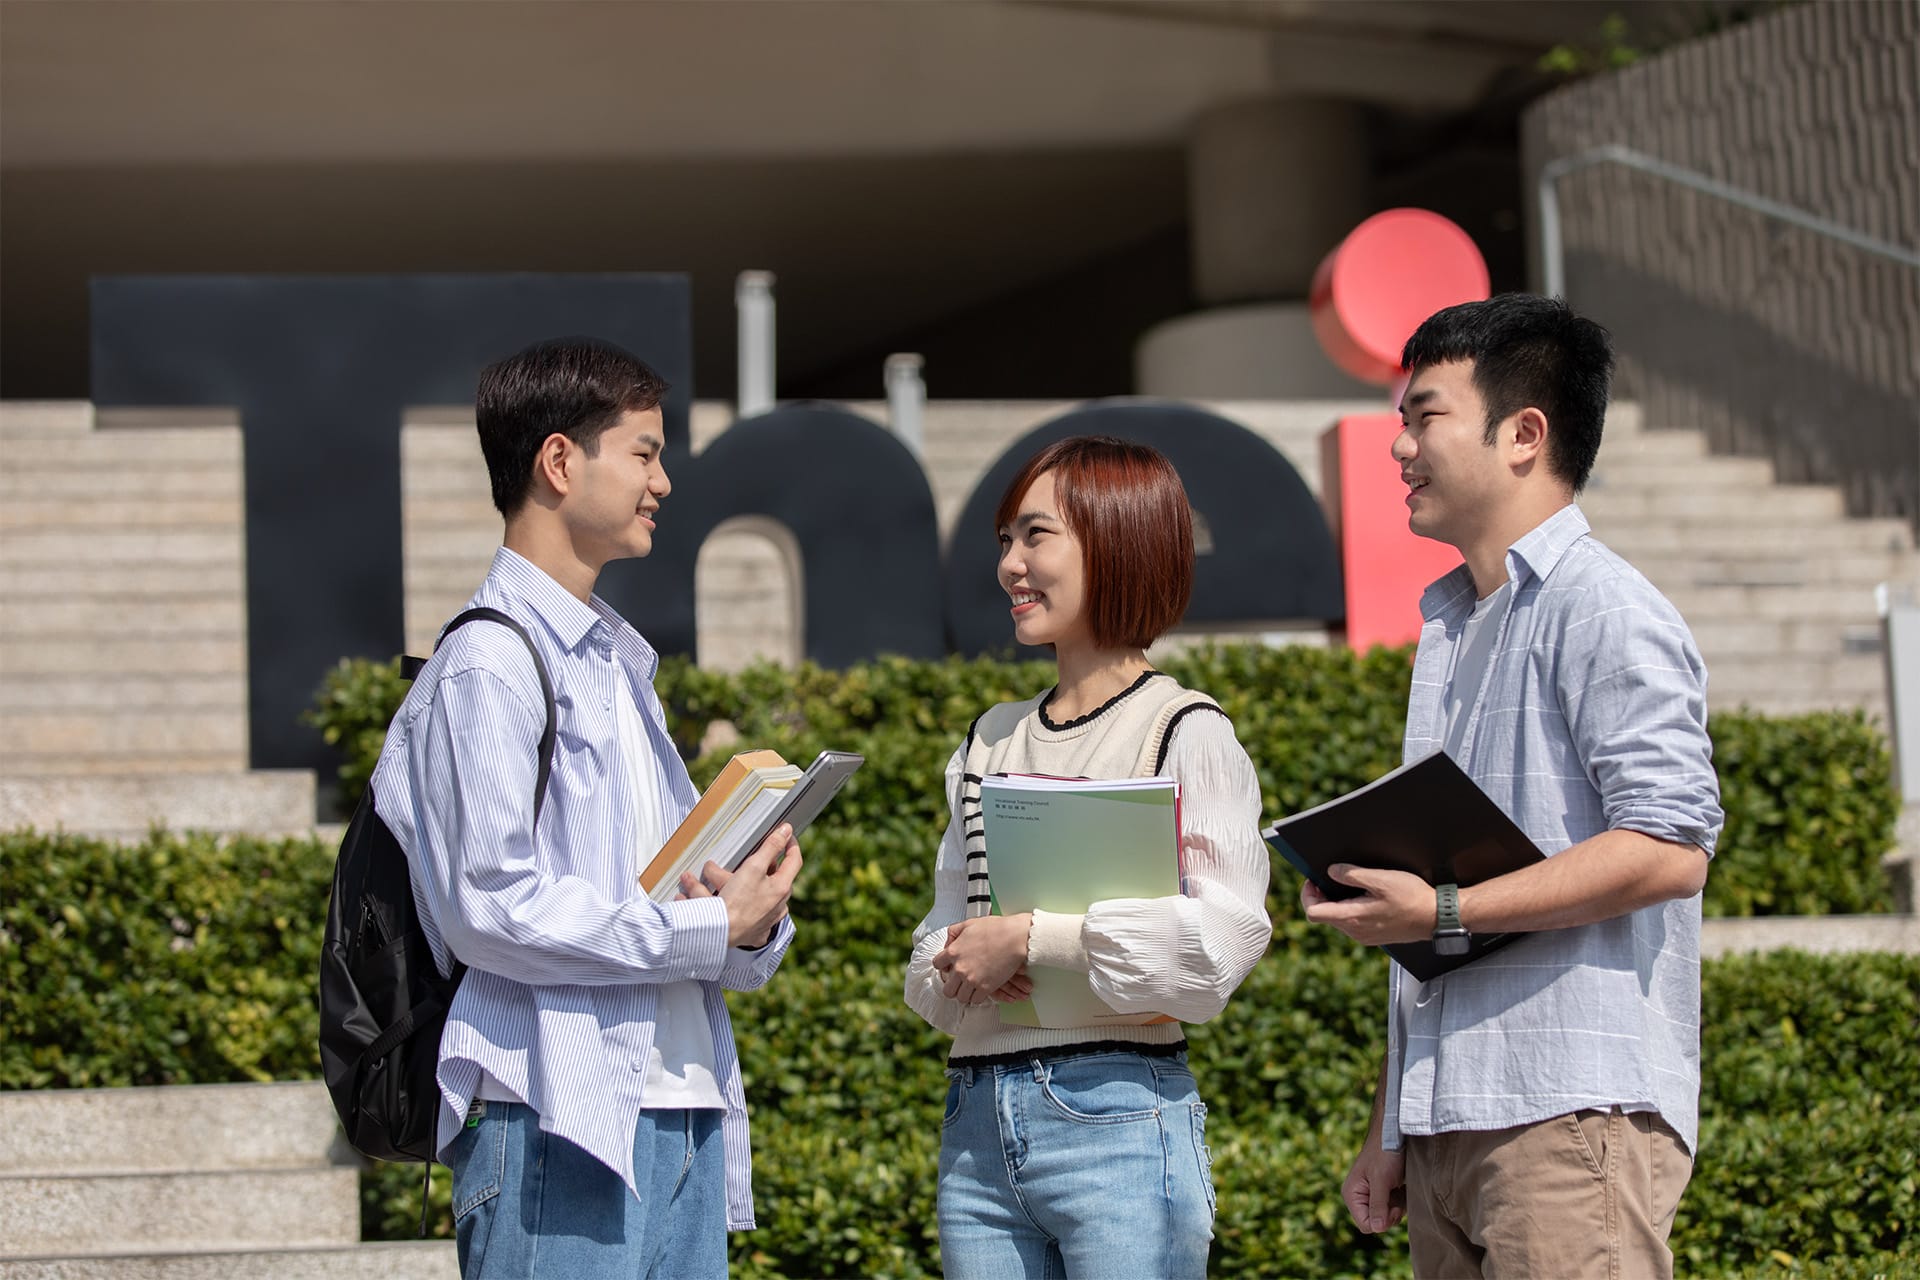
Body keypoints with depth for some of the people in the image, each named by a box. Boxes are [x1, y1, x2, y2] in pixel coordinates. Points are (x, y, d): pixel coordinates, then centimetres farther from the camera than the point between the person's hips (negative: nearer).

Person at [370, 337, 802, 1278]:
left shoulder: (622, 666, 23)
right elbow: (489, 904, -15)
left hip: (682, 1108, 9)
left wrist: (754, 927, -2)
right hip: (559, 1123, -9)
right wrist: (709, 932, -13)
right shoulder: (490, 664, -6)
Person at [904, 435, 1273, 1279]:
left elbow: (1224, 935, -15)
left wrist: (1031, 938, -15)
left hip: (1117, 1111, -6)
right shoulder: (989, 742, 17)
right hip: (977, 1124, 6)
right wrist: (956, 969, -5)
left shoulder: (1185, 733, -3)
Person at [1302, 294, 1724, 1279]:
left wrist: (1444, 912, -17)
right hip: (1447, 1124, 8)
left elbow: (1670, 850, -16)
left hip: (1573, 1115, -8)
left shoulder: (1603, 611, -5)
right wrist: (1387, 1129, 20)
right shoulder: (1446, 629, 23)